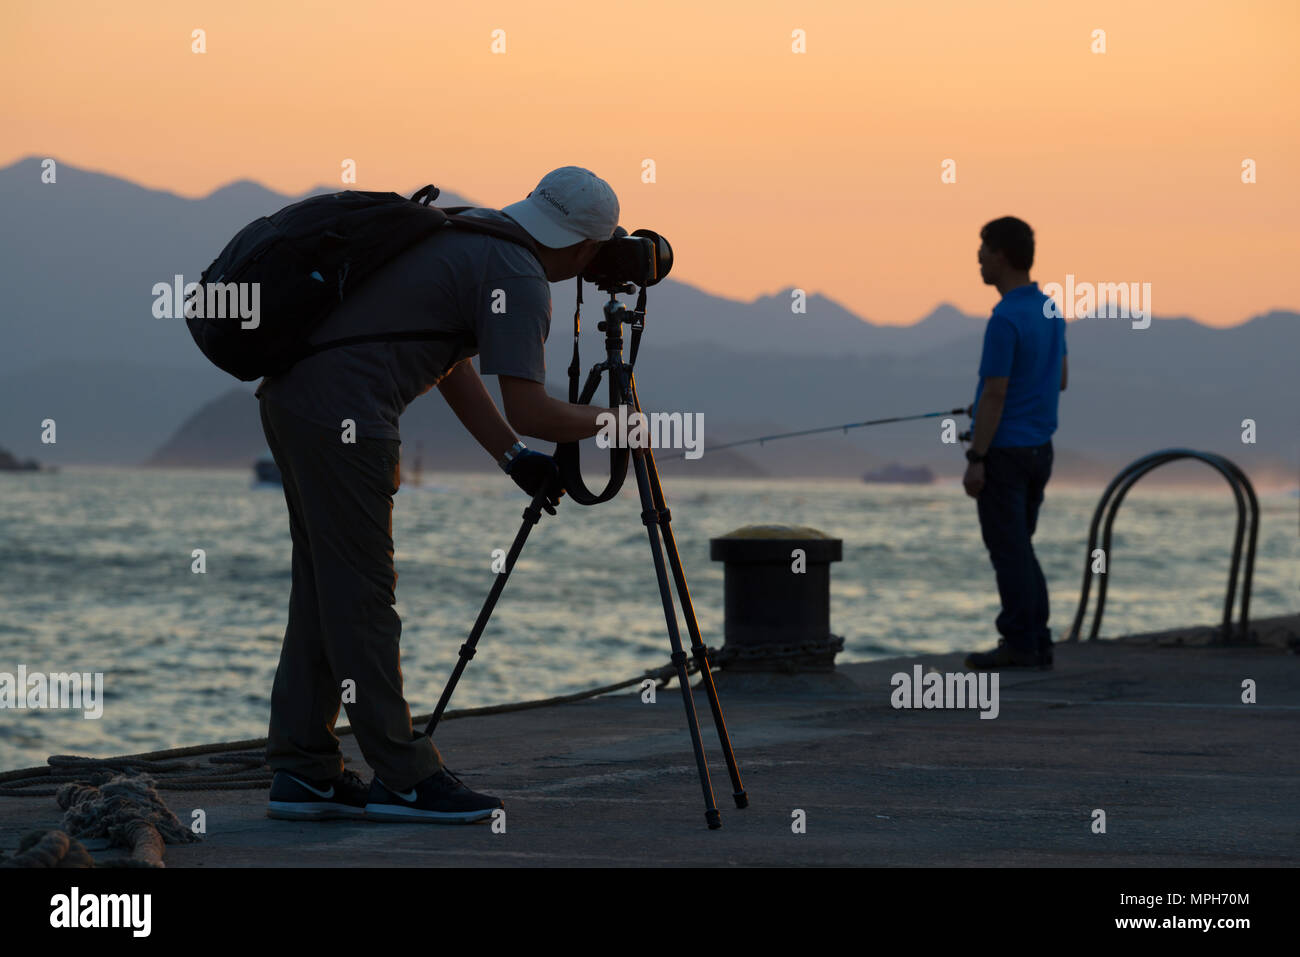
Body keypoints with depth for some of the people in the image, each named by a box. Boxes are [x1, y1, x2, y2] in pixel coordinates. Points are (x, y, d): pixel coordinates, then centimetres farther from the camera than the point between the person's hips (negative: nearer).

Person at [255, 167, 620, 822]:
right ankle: (404, 779, 0)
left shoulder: (464, 237, 20)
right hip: (342, 414, -10)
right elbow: (528, 410, -14)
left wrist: (514, 459, 21)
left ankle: (302, 772, 15)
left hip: (290, 396, 10)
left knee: (324, 591, 13)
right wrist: (603, 423, 3)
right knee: (360, 595, -5)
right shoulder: (519, 275, -9)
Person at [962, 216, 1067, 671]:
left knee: (1009, 552, -3)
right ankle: (1037, 644, 13)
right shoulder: (1050, 309, 8)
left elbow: (995, 395, -20)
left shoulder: (1005, 319, -20)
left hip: (1004, 450, -9)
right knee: (1020, 549, 14)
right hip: (1039, 447, 9)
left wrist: (976, 459, -16)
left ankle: (1020, 643, 0)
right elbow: (1061, 379, 18)